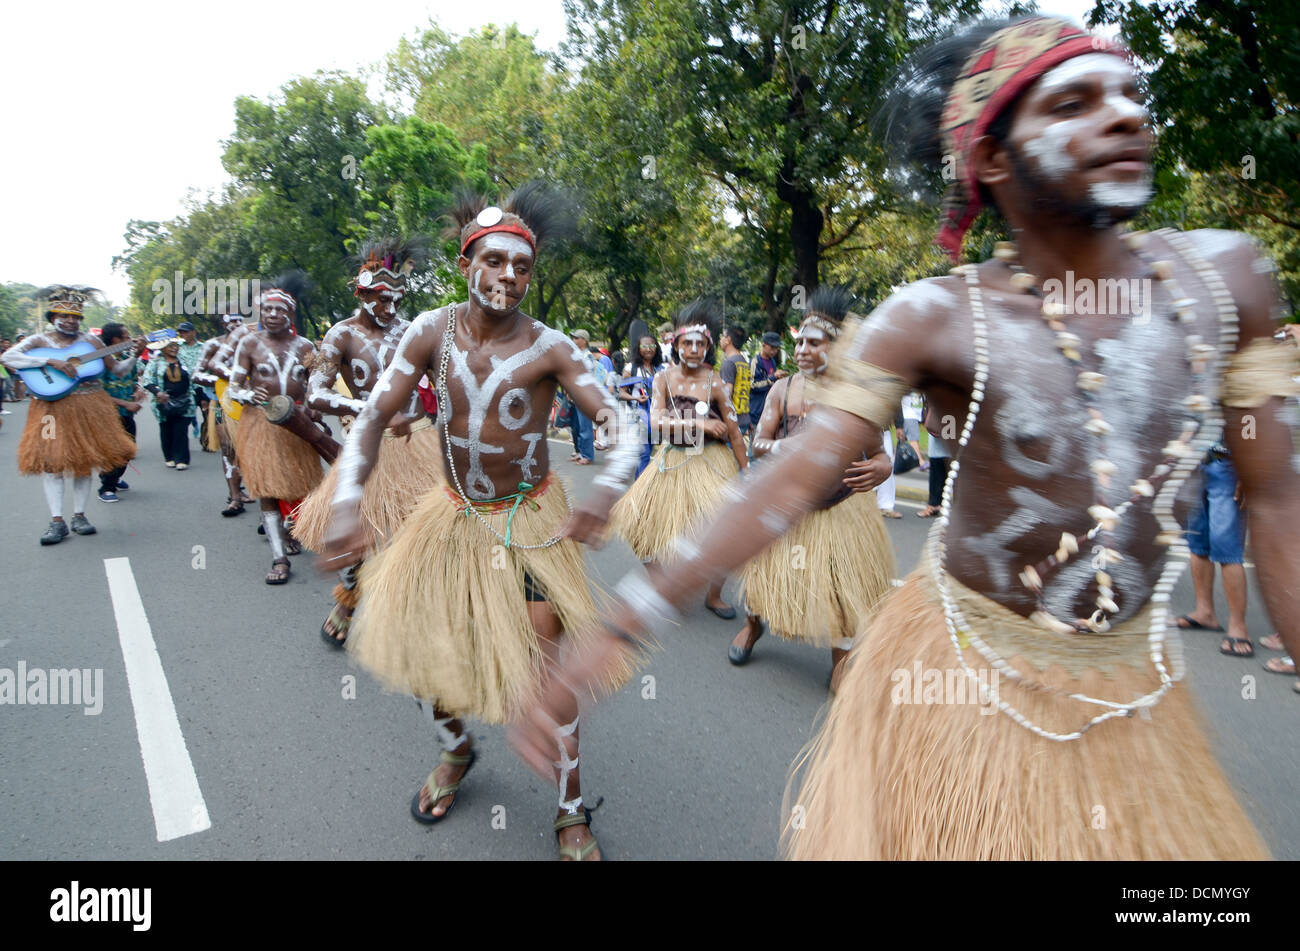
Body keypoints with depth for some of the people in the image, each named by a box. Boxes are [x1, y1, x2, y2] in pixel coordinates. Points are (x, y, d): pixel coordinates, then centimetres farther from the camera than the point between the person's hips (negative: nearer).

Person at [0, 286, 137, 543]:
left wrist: (134, 355, -5)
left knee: (84, 460, 4)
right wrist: (51, 362, -23)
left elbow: (117, 370, 12)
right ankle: (57, 521, -5)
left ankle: (79, 516, 13)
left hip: (89, 408, 2)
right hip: (52, 408, -2)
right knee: (50, 459, -7)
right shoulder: (39, 341, 2)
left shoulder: (90, 340, 8)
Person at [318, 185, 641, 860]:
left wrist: (604, 493, -42)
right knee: (420, 645, 14)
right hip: (453, 513, 4)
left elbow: (620, 426, -21)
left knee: (546, 667, -3)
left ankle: (571, 813, 20)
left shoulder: (546, 347, -16)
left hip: (529, 523, -3)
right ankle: (456, 751, 46)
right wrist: (346, 505, -25)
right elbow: (373, 417, -11)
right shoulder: (432, 331, -9)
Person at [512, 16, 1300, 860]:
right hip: (965, 681, -4)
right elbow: (792, 483, -21)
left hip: (1137, 690, 4)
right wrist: (618, 632, -26)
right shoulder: (934, 320, -15)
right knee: (946, 832, 13)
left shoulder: (1222, 275, -4)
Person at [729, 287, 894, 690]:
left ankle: (841, 661, 24)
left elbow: (877, 452, -5)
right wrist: (779, 447, -23)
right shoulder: (782, 389, -2)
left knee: (841, 579, 2)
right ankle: (753, 623, 46)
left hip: (842, 505, -2)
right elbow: (758, 443, 0)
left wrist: (879, 468, -30)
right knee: (770, 567, 15)